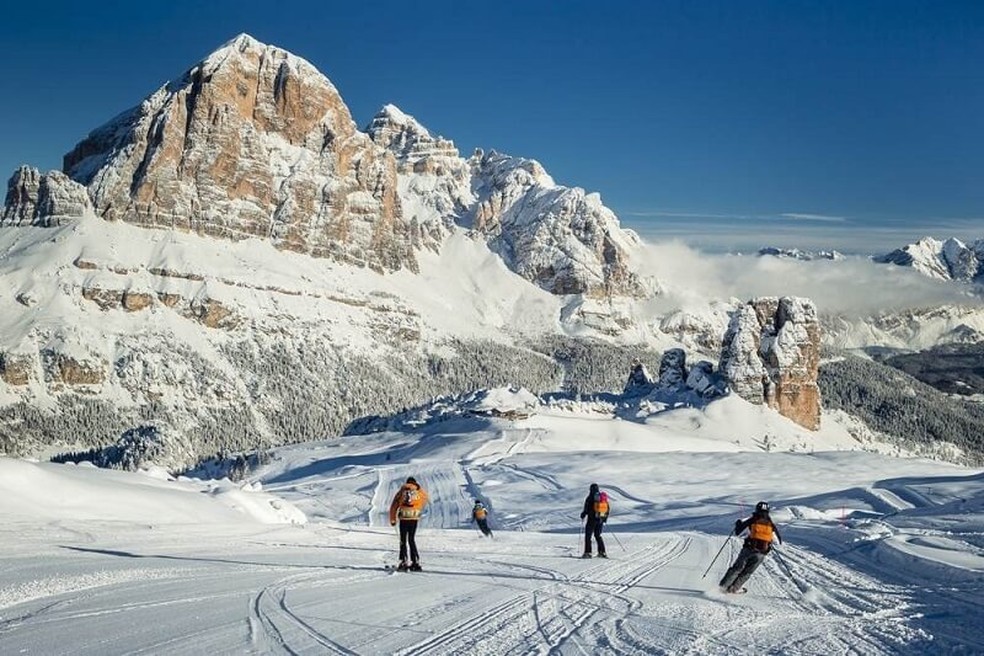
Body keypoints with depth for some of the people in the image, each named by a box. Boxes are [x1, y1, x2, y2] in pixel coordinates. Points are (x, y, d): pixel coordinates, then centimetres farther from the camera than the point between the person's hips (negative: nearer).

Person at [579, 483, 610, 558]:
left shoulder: (590, 497, -8)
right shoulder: (604, 497, 10)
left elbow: (587, 509, -13)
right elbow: (607, 509, 15)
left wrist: (583, 514, 5)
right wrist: (605, 519, 23)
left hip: (592, 519, -6)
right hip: (601, 519, 6)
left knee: (588, 535, 1)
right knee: (598, 535, 17)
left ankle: (588, 552, -7)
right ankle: (602, 552, 9)